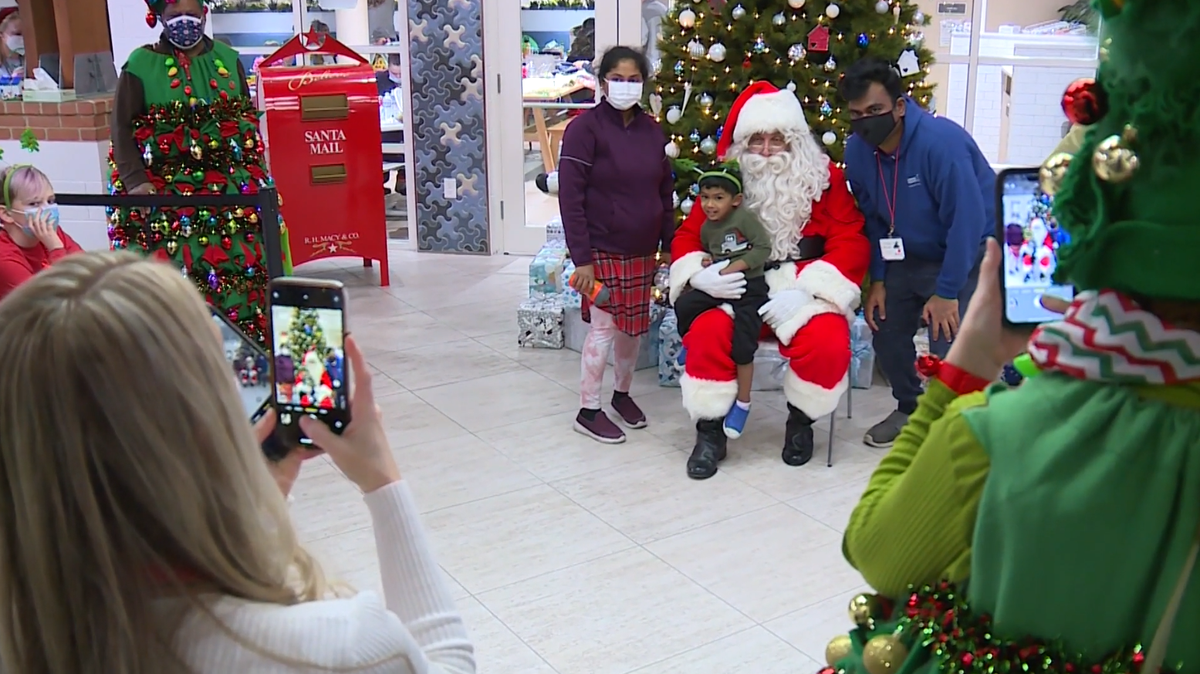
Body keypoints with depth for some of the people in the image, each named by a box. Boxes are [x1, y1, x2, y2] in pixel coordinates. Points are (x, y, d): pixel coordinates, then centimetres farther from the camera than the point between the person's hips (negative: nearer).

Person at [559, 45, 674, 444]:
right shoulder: (585, 128, -11)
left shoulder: (651, 130, 6)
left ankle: (623, 393, 33)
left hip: (642, 250, 6)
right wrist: (581, 258, -18)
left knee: (634, 326, 13)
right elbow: (570, 196, -14)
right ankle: (588, 411, 10)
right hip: (602, 250, -5)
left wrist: (670, 245, 9)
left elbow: (665, 193, 13)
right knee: (604, 327, -4)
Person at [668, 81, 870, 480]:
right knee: (707, 335, -28)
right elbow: (688, 236, 8)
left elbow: (850, 244, -3)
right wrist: (701, 275, -16)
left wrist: (805, 291, -17)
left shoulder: (824, 178, 3)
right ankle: (709, 430, -7)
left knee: (828, 345, -29)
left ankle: (800, 419, 3)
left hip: (804, 296, -1)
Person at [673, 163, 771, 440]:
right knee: (684, 304, -12)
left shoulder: (744, 218, -12)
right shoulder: (707, 227, 8)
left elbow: (763, 247, -17)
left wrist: (735, 267, -20)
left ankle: (743, 403, 3)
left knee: (742, 344, -10)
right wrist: (708, 261, 5)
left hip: (750, 286, -6)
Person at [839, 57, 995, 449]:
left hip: (970, 251, -7)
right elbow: (872, 218, 4)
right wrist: (877, 280, -2)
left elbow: (966, 219, -28)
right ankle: (910, 410, 30)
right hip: (911, 253, 7)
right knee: (885, 327, 6)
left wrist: (946, 292, -26)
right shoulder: (857, 151, -8)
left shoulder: (941, 141, -29)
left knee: (949, 345, -18)